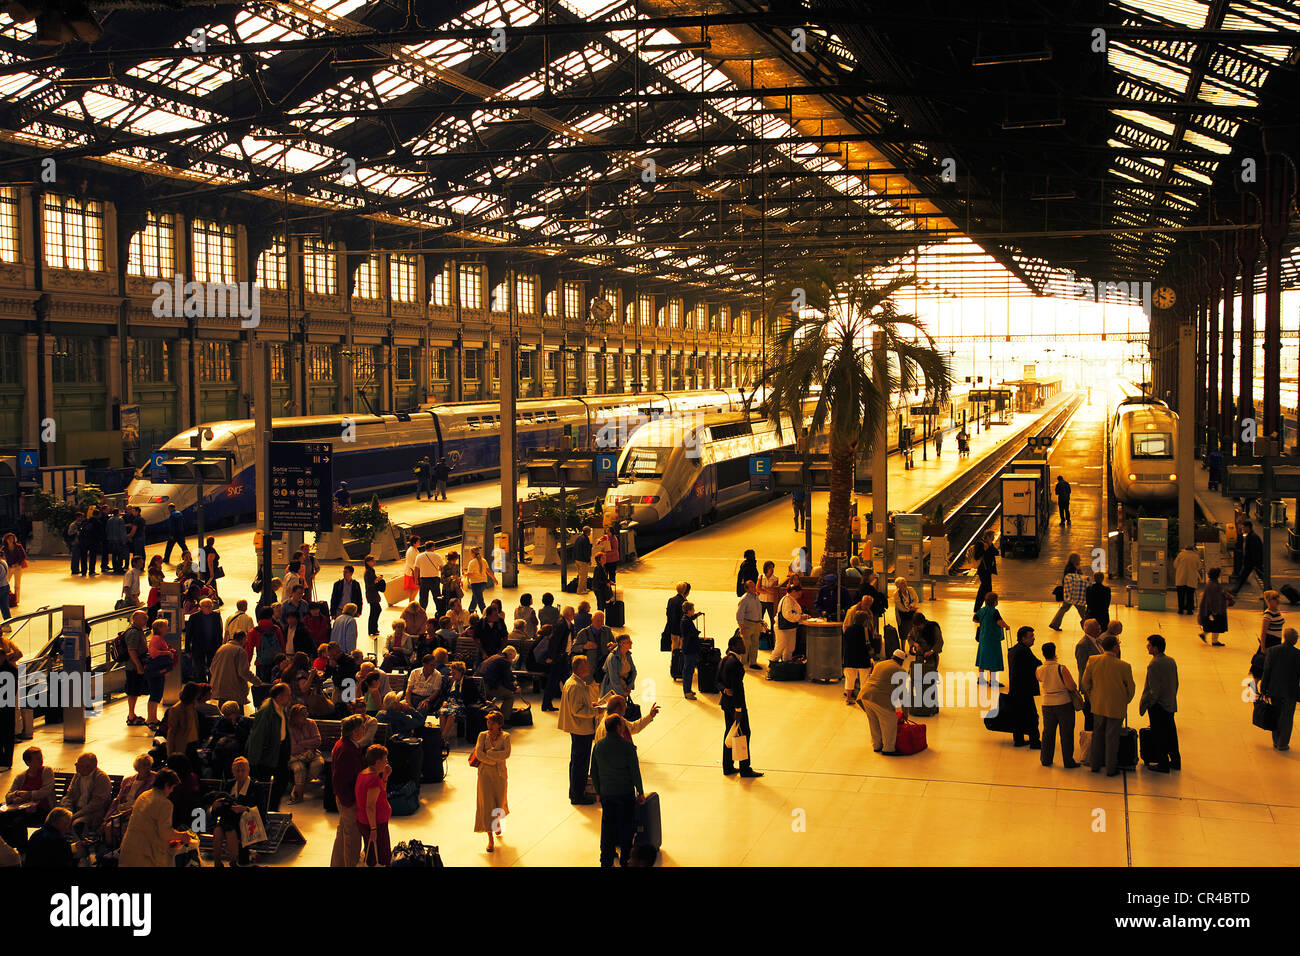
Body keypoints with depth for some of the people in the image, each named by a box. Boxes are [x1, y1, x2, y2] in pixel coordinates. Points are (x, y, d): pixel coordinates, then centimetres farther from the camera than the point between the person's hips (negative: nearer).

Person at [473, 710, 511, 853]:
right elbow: (478, 754, -13)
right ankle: (490, 838, -2)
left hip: (500, 773, 1)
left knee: (499, 801, 12)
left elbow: (506, 754, -19)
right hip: (485, 773, 0)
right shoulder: (483, 735, -2)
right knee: (486, 802, -6)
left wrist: (488, 753, -20)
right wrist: (494, 761, -16)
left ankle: (497, 822, 47)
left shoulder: (505, 737, -4)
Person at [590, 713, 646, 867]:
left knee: (607, 826, 15)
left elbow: (594, 773, 4)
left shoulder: (598, 746, -4)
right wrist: (640, 792, 0)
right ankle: (625, 859, 19)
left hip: (606, 794, 4)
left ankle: (606, 861, 22)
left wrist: (599, 792, 17)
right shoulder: (628, 746, -17)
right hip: (625, 793, -4)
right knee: (626, 825, 11)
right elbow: (635, 772, -12)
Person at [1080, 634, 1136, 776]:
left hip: (1098, 705, 3)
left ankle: (1095, 765, 28)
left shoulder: (1092, 660, -12)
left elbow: (1085, 682, -1)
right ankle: (1111, 769, 19)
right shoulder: (1124, 666, -19)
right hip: (1116, 707, -3)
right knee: (1112, 737, 9)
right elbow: (1131, 688, -7)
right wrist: (1124, 701, 12)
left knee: (1097, 735, 18)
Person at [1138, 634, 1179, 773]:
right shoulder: (1171, 661, 3)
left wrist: (1144, 705, -12)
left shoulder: (1154, 665, -22)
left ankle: (1163, 764, 10)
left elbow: (1154, 690, -21)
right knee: (1171, 733, 18)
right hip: (1171, 704, 8)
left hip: (1158, 706, -8)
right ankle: (1175, 761, 27)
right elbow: (1176, 684, 11)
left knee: (1159, 736, 3)